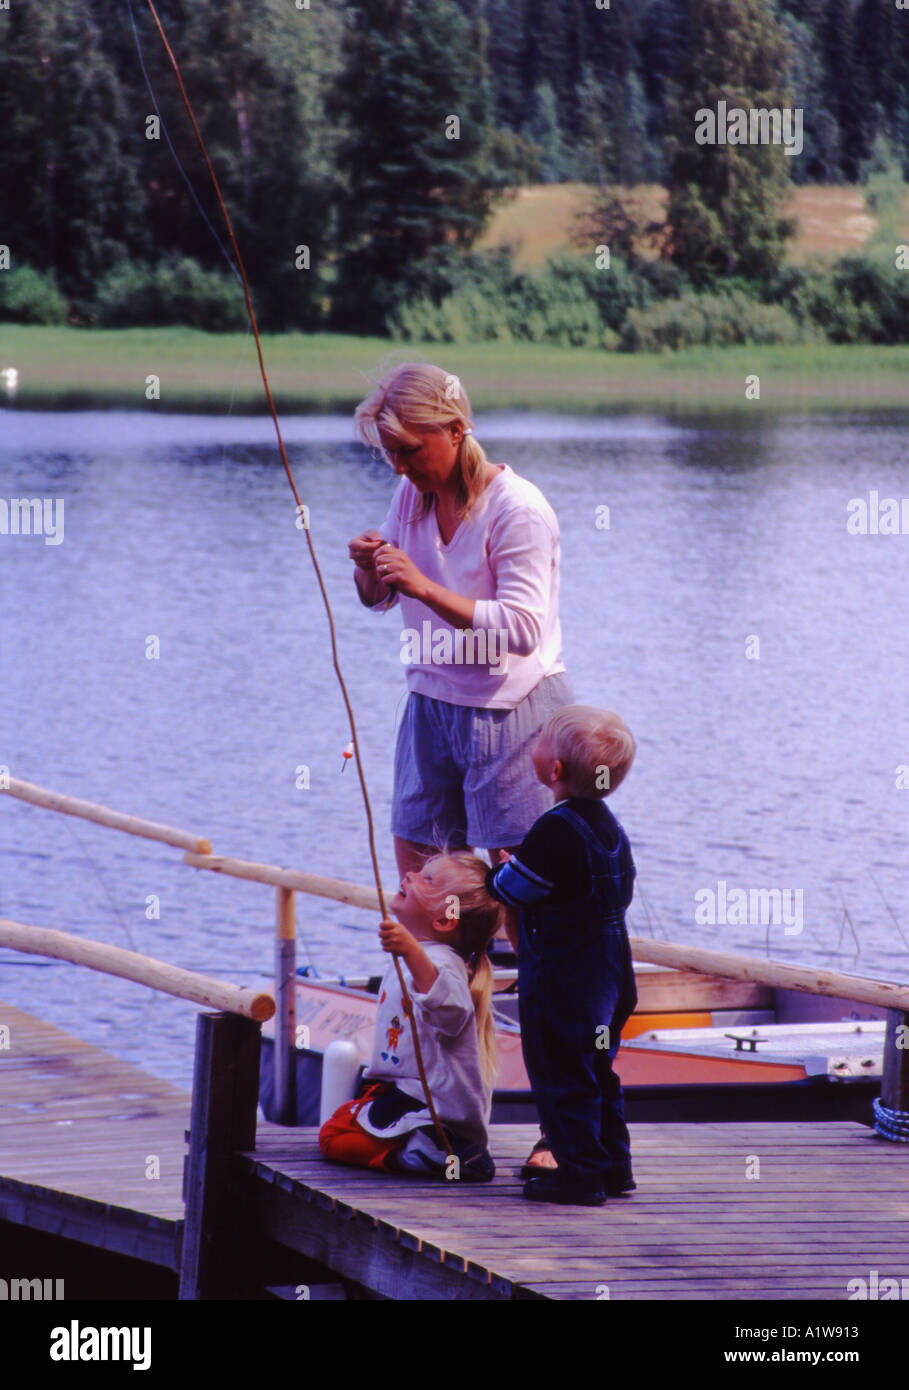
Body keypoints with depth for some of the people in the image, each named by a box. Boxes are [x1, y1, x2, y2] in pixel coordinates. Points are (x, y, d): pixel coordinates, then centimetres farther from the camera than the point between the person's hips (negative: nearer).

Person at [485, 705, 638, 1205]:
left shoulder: (555, 832, -23)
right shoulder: (608, 825, 6)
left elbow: (509, 890, -16)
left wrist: (500, 871, 8)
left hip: (562, 978, -9)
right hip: (607, 971, 9)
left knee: (562, 1074, -1)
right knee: (596, 1070, 19)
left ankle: (581, 1172, 1)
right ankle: (613, 1165, 25)